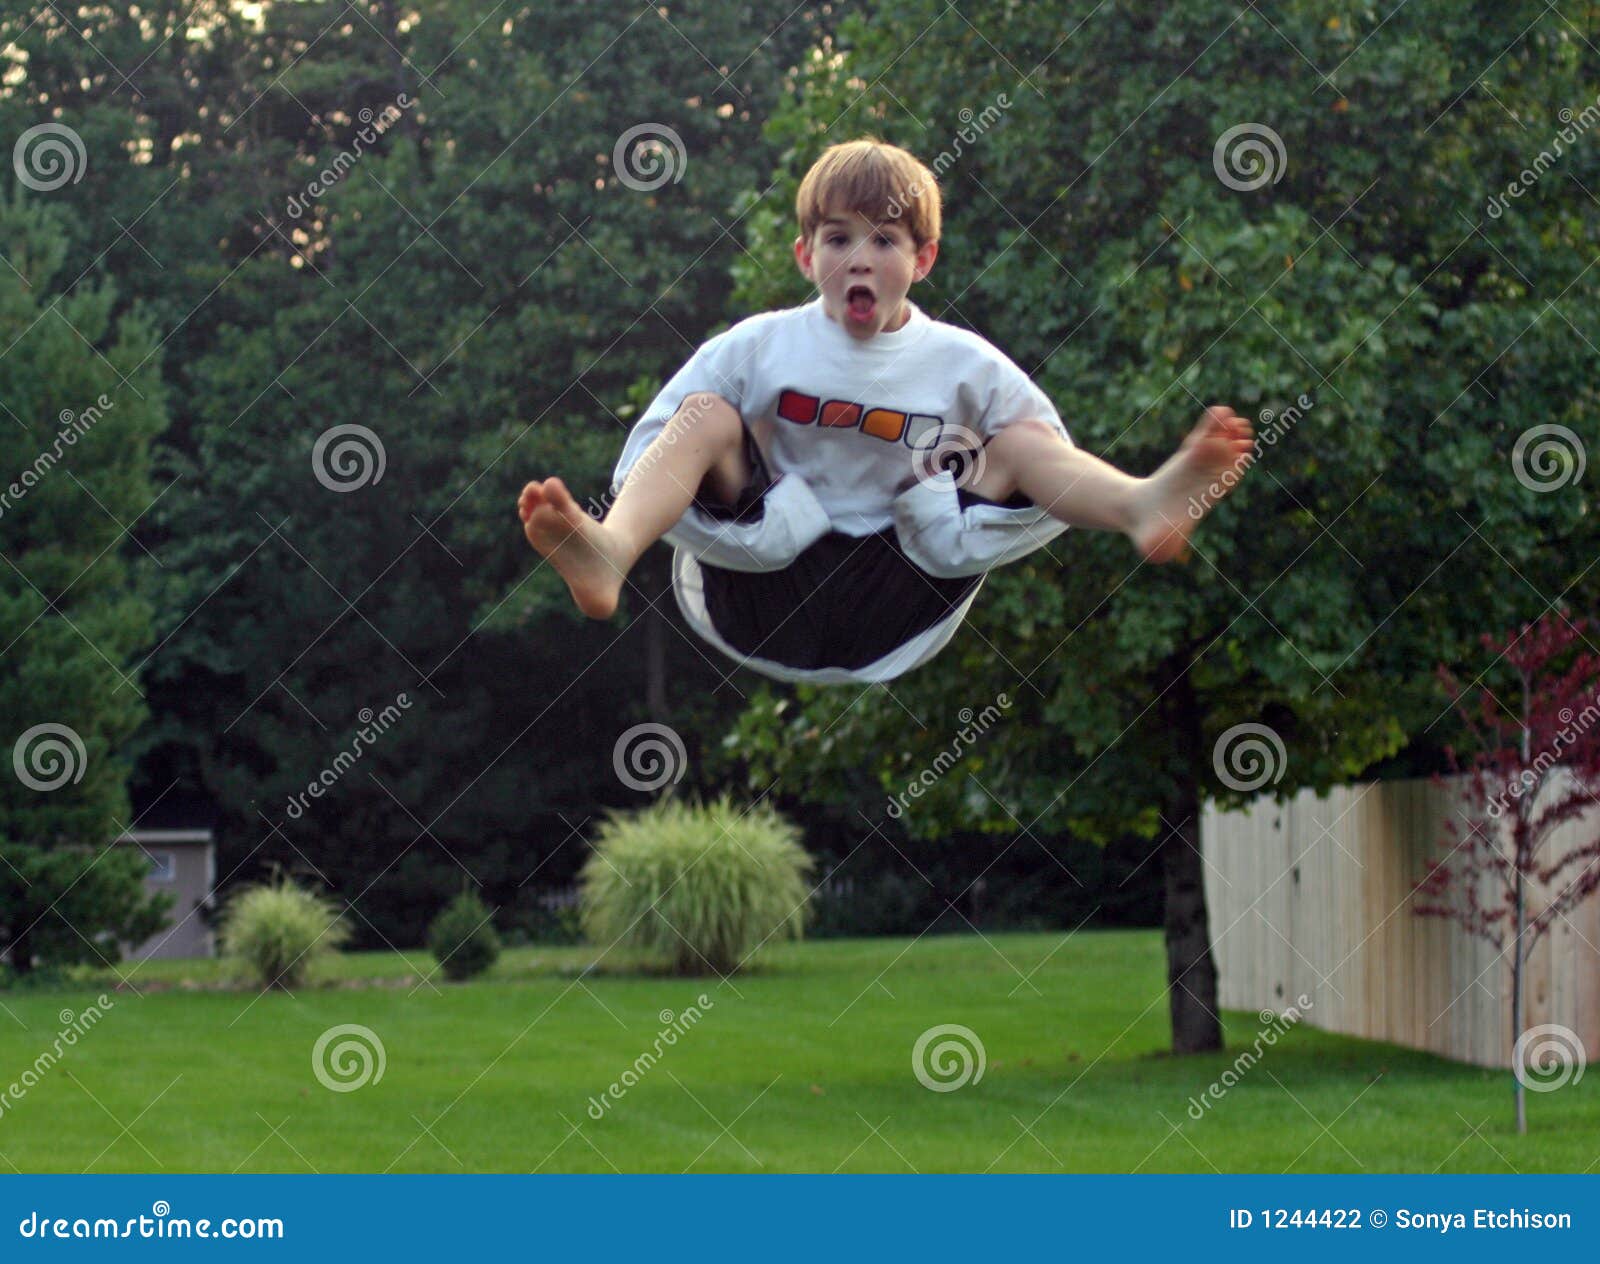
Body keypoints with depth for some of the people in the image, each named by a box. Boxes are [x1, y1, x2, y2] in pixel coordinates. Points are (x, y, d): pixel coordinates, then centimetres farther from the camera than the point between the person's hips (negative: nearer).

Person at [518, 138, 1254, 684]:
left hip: (890, 618, 1)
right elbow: (643, 463, 0)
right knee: (705, 413, -20)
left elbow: (1058, 479, 9)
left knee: (1026, 439, -8)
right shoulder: (754, 349, 4)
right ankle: (608, 555, -52)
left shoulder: (964, 365, 7)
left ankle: (1143, 506, -43)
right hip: (762, 606, -1)